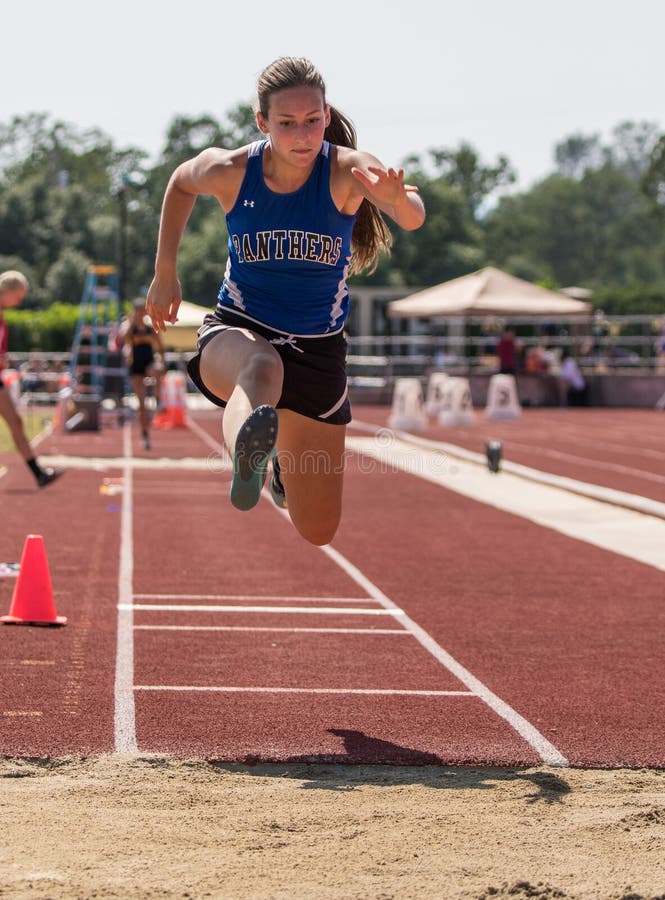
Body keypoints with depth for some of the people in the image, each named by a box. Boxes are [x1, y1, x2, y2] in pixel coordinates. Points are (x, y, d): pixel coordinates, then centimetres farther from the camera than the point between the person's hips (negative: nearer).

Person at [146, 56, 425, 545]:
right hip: (237, 333, -1)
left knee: (318, 532, 10)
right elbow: (181, 183, 11)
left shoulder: (347, 171, -19)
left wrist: (399, 199, -62)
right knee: (262, 367, -42)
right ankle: (249, 454, -70)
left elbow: (413, 218, -38)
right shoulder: (230, 171, -13)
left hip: (319, 350, 1)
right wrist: (165, 275, 14)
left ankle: (286, 456, 42)